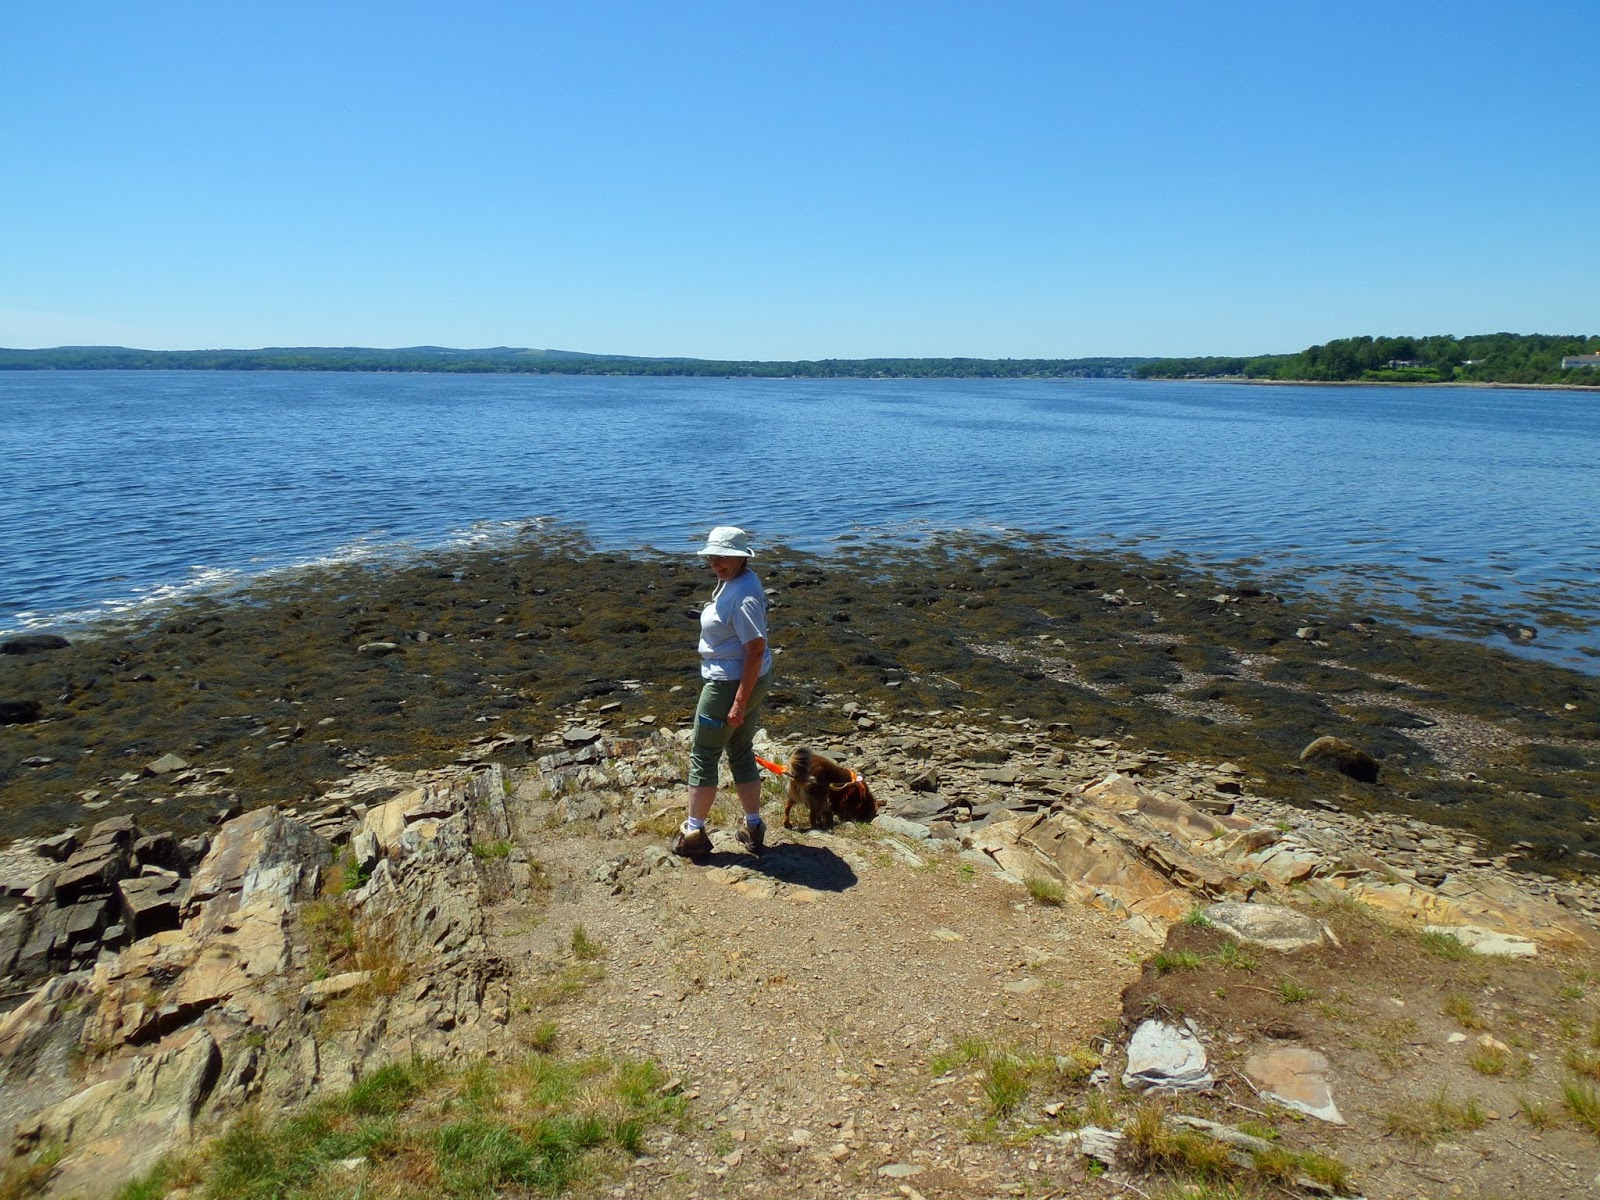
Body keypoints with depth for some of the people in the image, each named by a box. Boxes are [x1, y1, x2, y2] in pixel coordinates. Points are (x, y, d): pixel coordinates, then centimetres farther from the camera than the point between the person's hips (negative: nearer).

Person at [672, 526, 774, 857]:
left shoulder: (743, 597, -24)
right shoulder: (732, 582, 8)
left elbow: (756, 649, -27)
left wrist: (739, 703, -26)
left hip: (731, 684, -10)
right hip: (745, 680, 10)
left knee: (703, 757, 4)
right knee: (741, 753, 19)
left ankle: (694, 834, 15)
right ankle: (754, 829, 28)